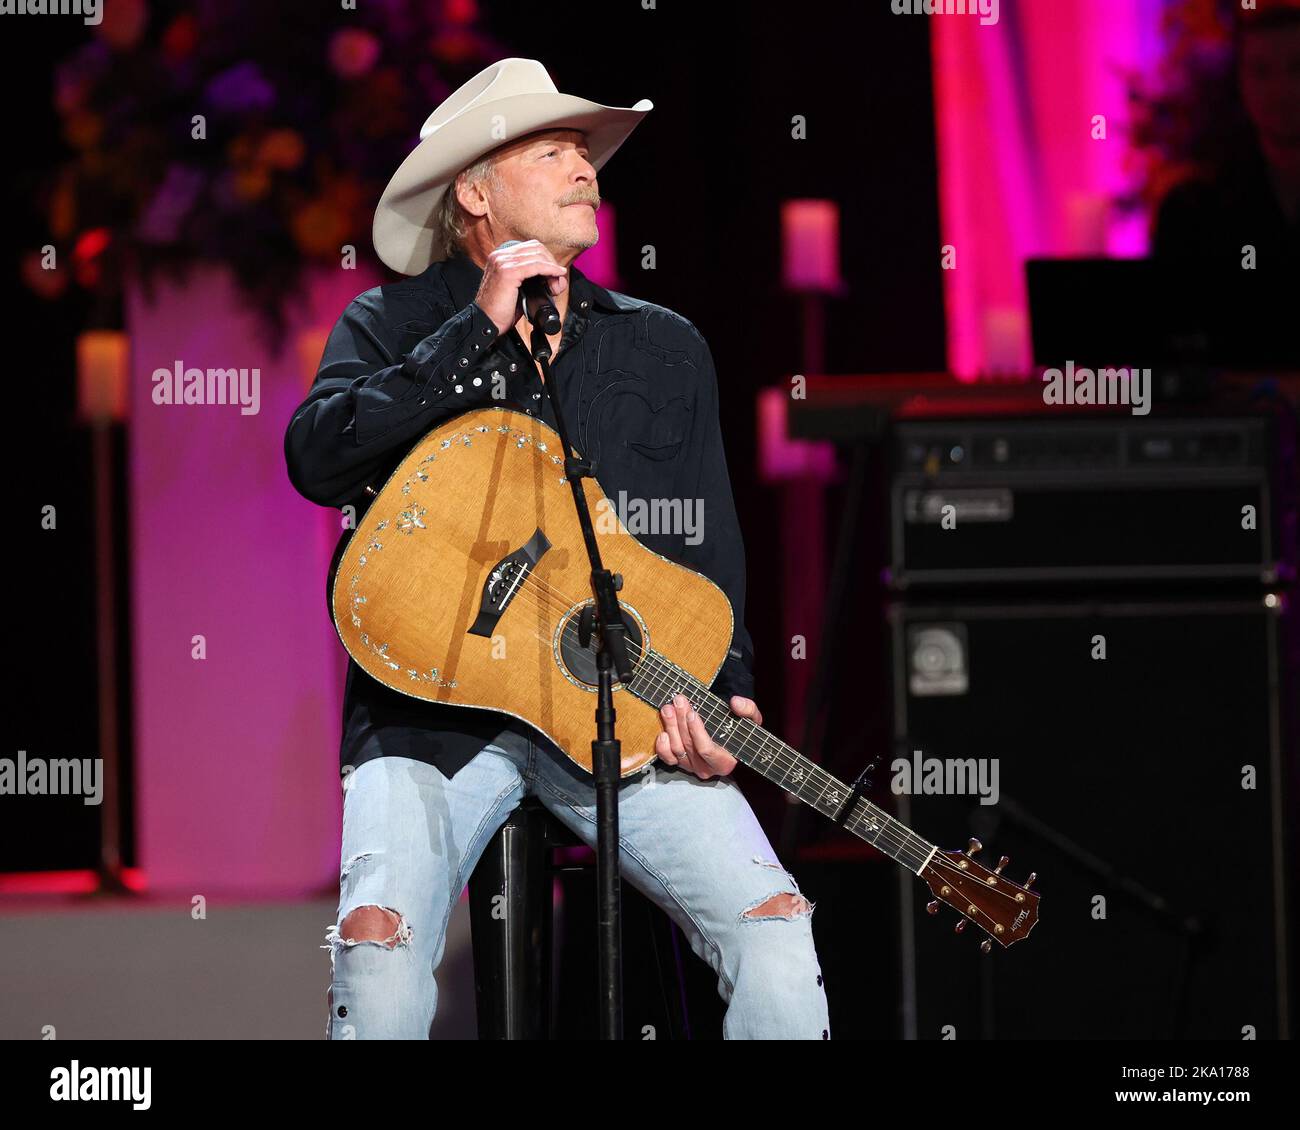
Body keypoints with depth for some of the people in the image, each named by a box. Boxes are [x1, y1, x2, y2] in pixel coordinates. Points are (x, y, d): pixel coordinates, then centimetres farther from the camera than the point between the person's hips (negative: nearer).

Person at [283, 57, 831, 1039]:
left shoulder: (665, 349, 18)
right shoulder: (390, 326, 11)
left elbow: (709, 551, 14)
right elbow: (319, 460, -9)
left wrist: (727, 698, -5)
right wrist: (480, 333, -10)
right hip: (432, 703, -2)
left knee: (775, 931, -19)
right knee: (378, 942, -28)